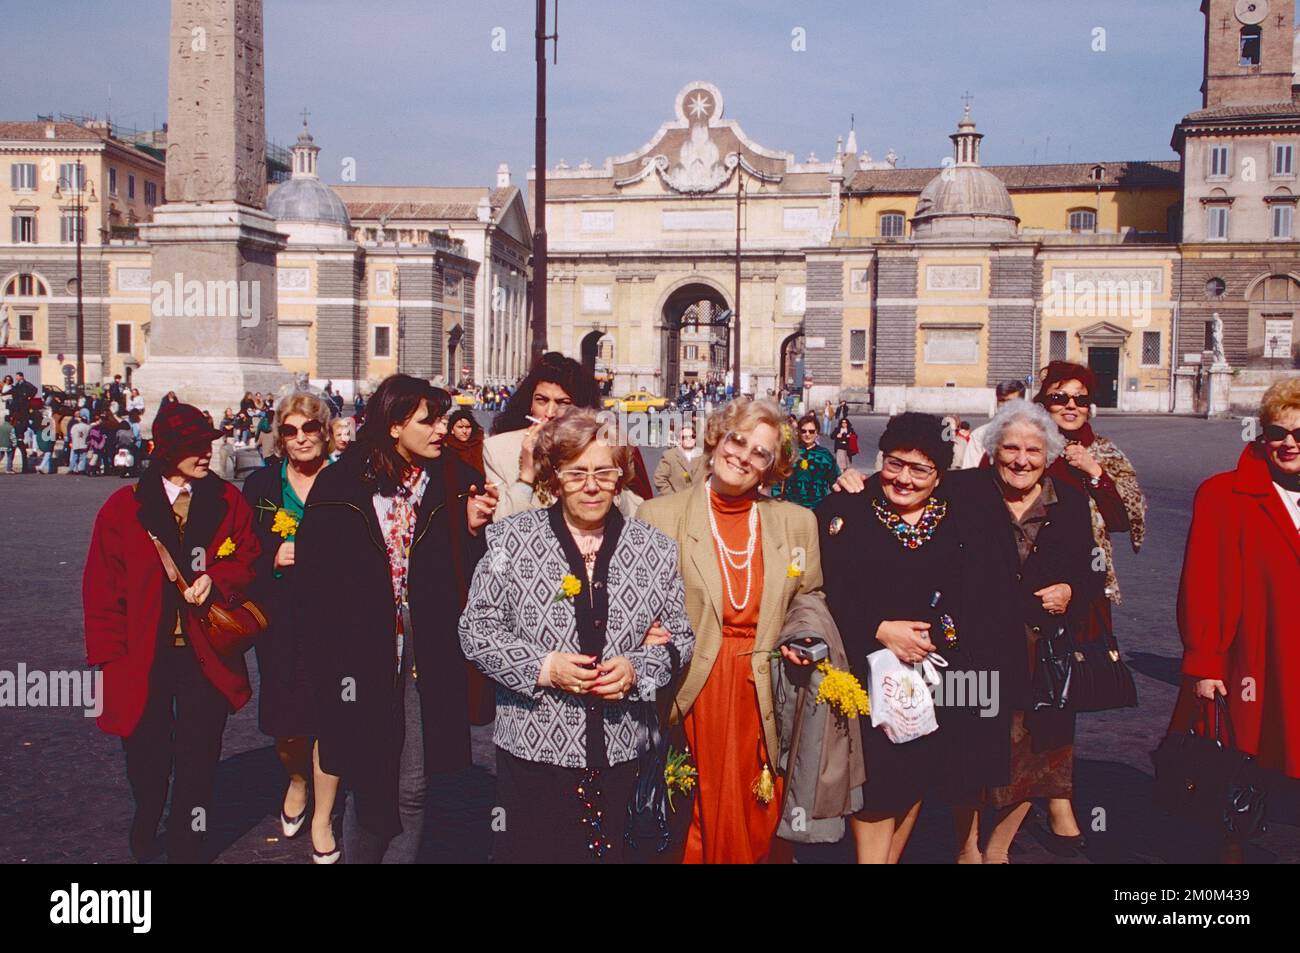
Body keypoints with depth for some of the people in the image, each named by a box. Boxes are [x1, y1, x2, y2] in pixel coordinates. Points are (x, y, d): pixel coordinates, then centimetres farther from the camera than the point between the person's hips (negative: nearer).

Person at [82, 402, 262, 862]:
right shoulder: (124, 508, -4)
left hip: (207, 658, 1)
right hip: (144, 660, -1)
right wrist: (110, 658, -6)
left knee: (199, 761, 9)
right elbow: (101, 590, -3)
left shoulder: (227, 500, 1)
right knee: (147, 760, 13)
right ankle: (144, 841, 41)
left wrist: (217, 578, -15)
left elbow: (250, 558, 6)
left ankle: (187, 848, 28)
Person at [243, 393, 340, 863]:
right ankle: (297, 782, 40)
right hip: (280, 617, 2)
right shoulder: (261, 485, 6)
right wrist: (274, 556, -9)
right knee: (285, 715, 6)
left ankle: (322, 818, 15)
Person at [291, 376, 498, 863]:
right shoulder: (339, 486, -3)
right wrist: (330, 662, -8)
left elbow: (461, 578, 5)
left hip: (425, 661, 2)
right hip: (362, 661, -1)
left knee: (412, 791, 6)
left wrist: (471, 528, -12)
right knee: (368, 787, 9)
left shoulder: (447, 486, 2)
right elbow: (311, 582, -3)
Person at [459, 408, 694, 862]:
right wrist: (543, 667, -14)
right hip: (531, 747, -1)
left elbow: (678, 637, 8)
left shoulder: (656, 549, 3)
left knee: (608, 851, 12)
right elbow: (476, 629, -1)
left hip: (620, 752, 2)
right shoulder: (512, 539, -2)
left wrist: (636, 669, -12)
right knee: (528, 850, 8)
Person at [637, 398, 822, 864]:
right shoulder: (659, 515, 0)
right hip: (692, 695, -2)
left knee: (759, 823, 7)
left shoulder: (797, 522, 7)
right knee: (696, 825, 4)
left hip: (766, 698, 2)